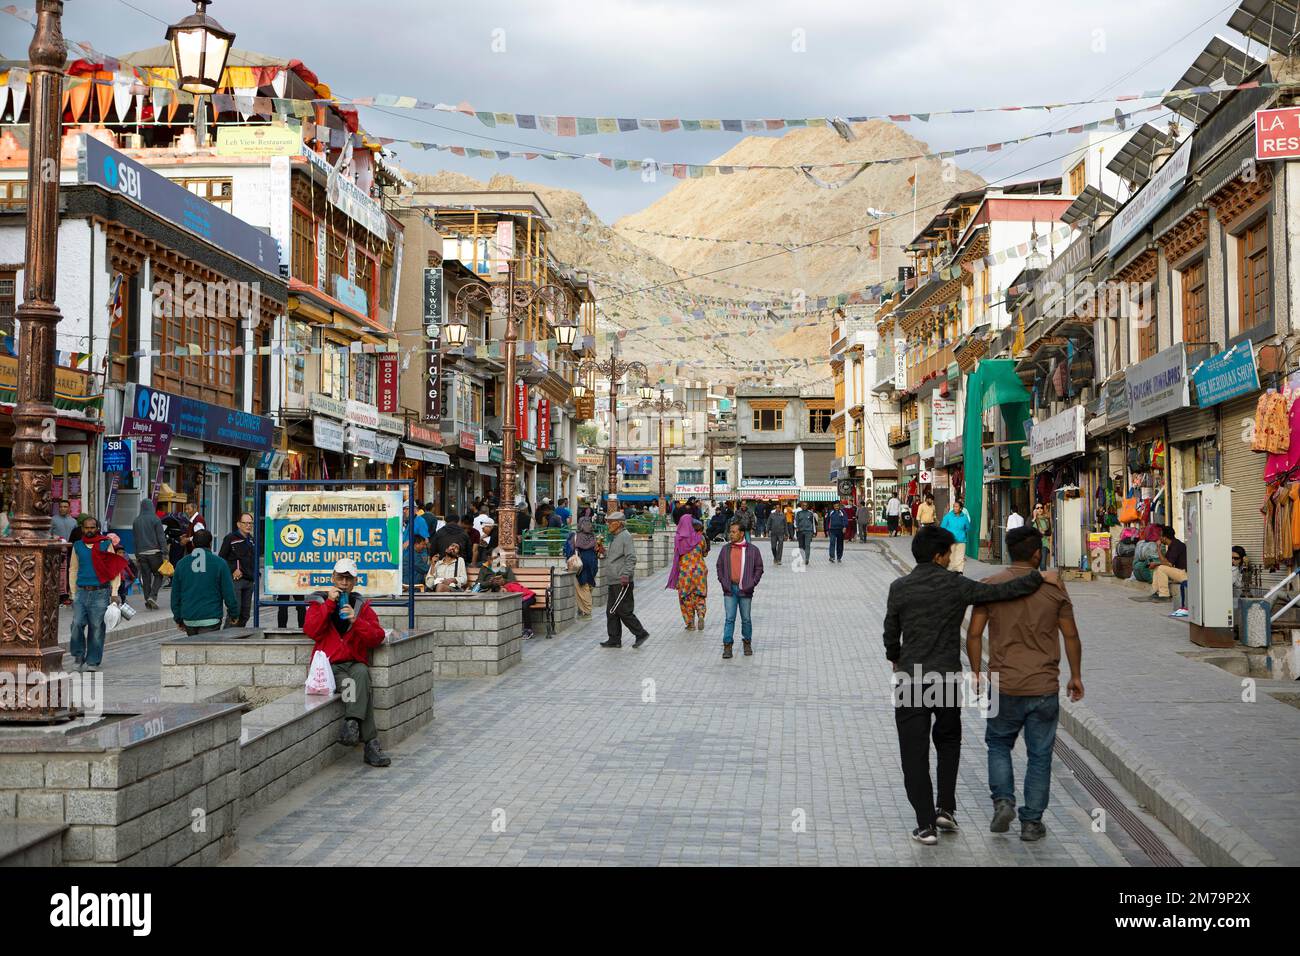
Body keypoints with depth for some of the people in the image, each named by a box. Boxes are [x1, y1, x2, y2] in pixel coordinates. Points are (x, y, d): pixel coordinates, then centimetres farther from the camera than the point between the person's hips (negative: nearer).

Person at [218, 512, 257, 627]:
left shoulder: (251, 540, 15)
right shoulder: (230, 538, -5)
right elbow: (221, 558, -5)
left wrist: (255, 573, 11)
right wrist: (233, 570, -13)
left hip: (249, 581, 7)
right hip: (235, 580, -7)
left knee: (245, 614, 8)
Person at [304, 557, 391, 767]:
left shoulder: (362, 606, 16)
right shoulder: (320, 602, 14)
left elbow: (377, 638, 3)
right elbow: (311, 631, -6)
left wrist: (356, 621, -12)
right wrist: (329, 603, -7)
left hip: (356, 662, 2)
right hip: (330, 665, -2)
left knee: (362, 674, -37)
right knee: (356, 686, -32)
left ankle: (352, 723, -46)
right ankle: (370, 745, -37)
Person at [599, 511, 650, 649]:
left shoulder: (625, 537, -12)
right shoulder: (614, 538, 19)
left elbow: (631, 558, -19)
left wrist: (626, 575, -26)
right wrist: (603, 551, 13)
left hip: (623, 582, -10)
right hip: (614, 582, 10)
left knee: (624, 611, -9)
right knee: (611, 611, 10)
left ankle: (641, 633, 1)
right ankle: (614, 640, 15)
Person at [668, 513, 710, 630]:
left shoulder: (678, 539, -9)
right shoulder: (700, 538, -7)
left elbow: (677, 555, 1)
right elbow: (705, 552, 7)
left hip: (684, 571, -1)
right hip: (699, 570, 1)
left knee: (686, 597, 10)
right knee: (699, 595, 14)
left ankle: (690, 623, 11)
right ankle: (701, 615, -9)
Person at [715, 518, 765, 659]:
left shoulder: (752, 550, 1)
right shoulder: (725, 549, 6)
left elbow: (759, 568, 4)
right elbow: (719, 567, 11)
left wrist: (752, 584, -6)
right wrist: (723, 582, -1)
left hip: (745, 590, -1)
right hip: (730, 589, 1)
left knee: (746, 619, 8)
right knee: (729, 618, -3)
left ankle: (747, 643, 24)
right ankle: (727, 646, -3)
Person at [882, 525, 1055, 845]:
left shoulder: (899, 588, -4)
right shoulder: (957, 586, -7)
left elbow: (891, 632, 3)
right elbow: (1002, 592, -11)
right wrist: (1039, 577, 0)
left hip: (910, 678, -1)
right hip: (947, 677, 1)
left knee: (914, 752, 4)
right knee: (948, 740, 24)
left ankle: (925, 824, 4)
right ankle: (945, 808, 18)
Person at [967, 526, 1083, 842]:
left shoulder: (990, 586, -4)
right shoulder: (1054, 588, -2)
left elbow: (974, 634, -4)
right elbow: (1071, 636, 3)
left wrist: (976, 673, 9)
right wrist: (1076, 676, 15)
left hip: (1004, 685, 0)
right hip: (1044, 686, 0)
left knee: (998, 744, 21)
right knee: (1039, 755, 11)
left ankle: (1003, 801, 4)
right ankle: (1031, 822, 14)